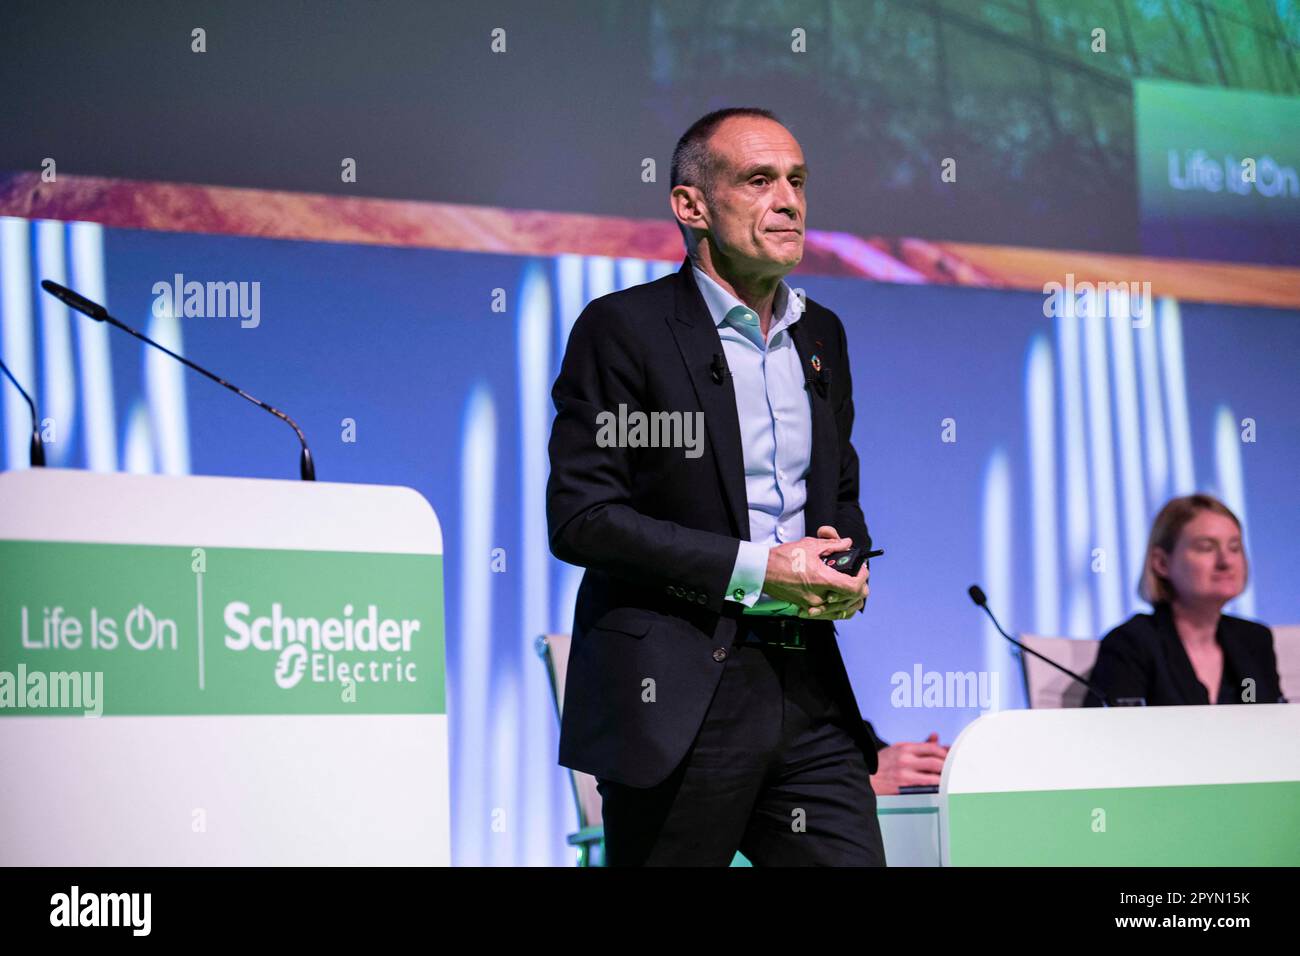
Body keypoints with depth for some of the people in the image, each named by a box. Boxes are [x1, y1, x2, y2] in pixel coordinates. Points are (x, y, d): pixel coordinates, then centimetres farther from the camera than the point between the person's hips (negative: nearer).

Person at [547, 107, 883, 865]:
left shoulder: (822, 335, 16)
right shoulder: (624, 328, -5)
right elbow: (579, 516, -12)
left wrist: (845, 564, 1)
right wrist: (752, 569, -16)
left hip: (808, 692, 6)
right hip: (675, 700, -6)